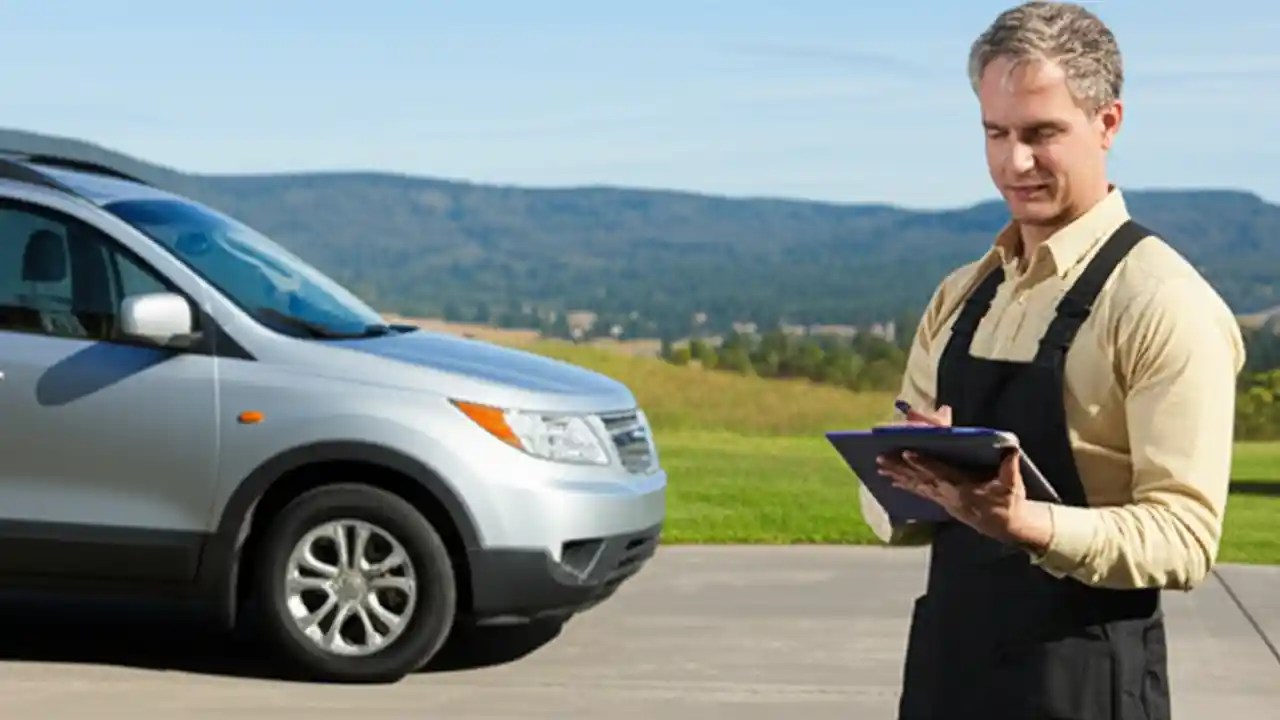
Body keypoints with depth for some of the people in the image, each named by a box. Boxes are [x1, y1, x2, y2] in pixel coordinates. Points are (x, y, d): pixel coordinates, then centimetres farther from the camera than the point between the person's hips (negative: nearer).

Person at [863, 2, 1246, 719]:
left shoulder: (1164, 304, -10)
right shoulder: (960, 298, 10)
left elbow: (1185, 534, -16)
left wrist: (1027, 523, -30)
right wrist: (911, 481, -12)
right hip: (946, 661, 6)